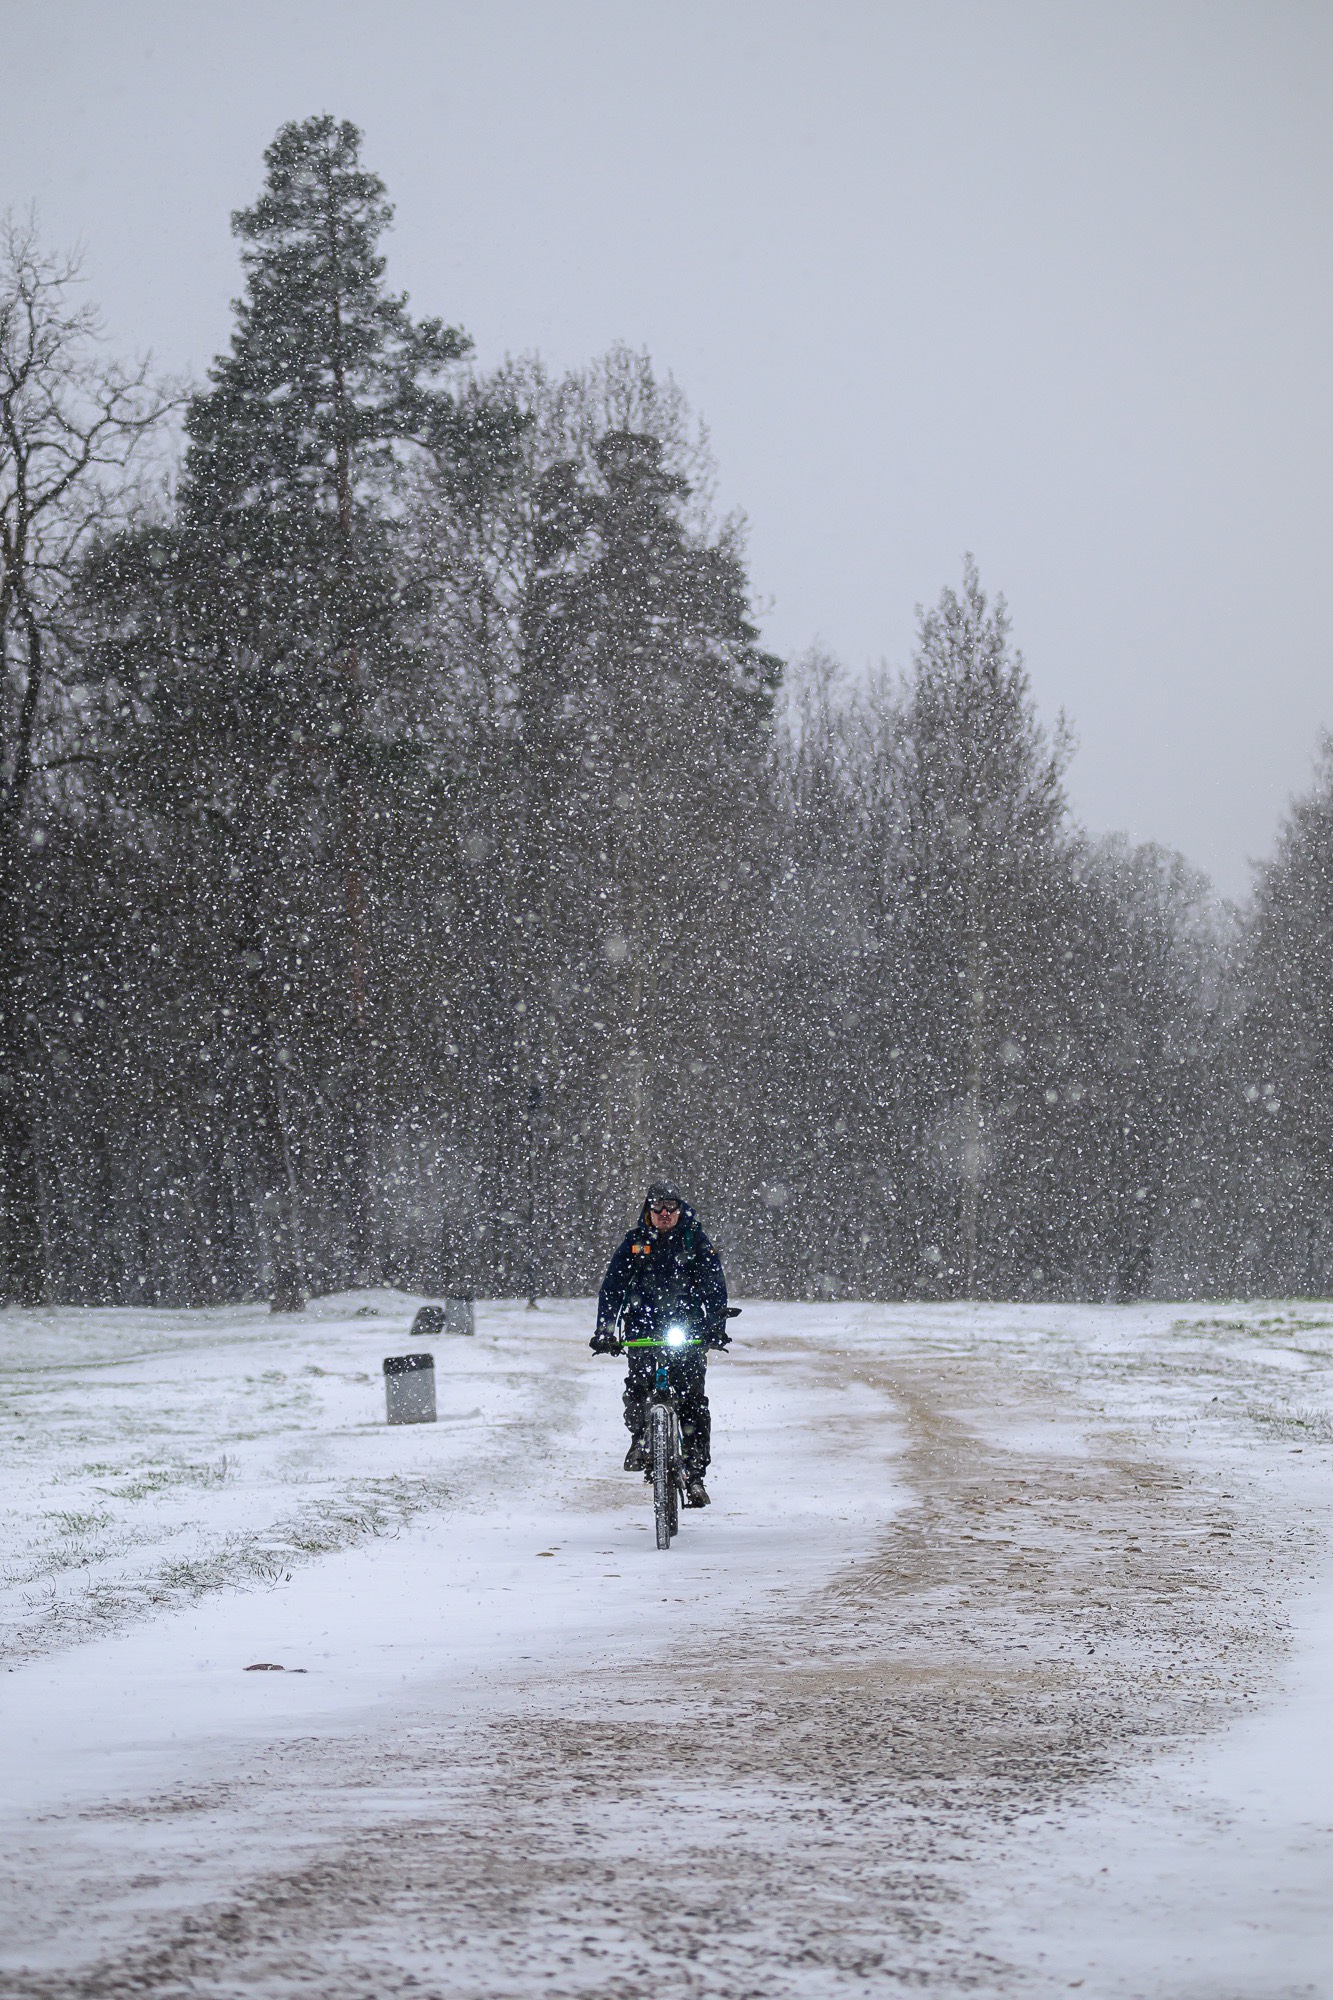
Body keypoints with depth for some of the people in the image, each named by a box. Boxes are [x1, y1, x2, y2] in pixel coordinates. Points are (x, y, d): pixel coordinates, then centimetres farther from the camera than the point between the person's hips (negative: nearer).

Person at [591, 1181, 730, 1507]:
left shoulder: (695, 1242, 2)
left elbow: (714, 1287, -3)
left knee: (693, 1400, -9)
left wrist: (716, 1326, -19)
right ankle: (640, 1437, 5)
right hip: (643, 1327, 1)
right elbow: (611, 1287, 1)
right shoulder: (635, 1242, 4)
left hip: (688, 1330, -1)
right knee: (638, 1384, -22)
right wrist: (604, 1329, -13)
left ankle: (695, 1475, -5)